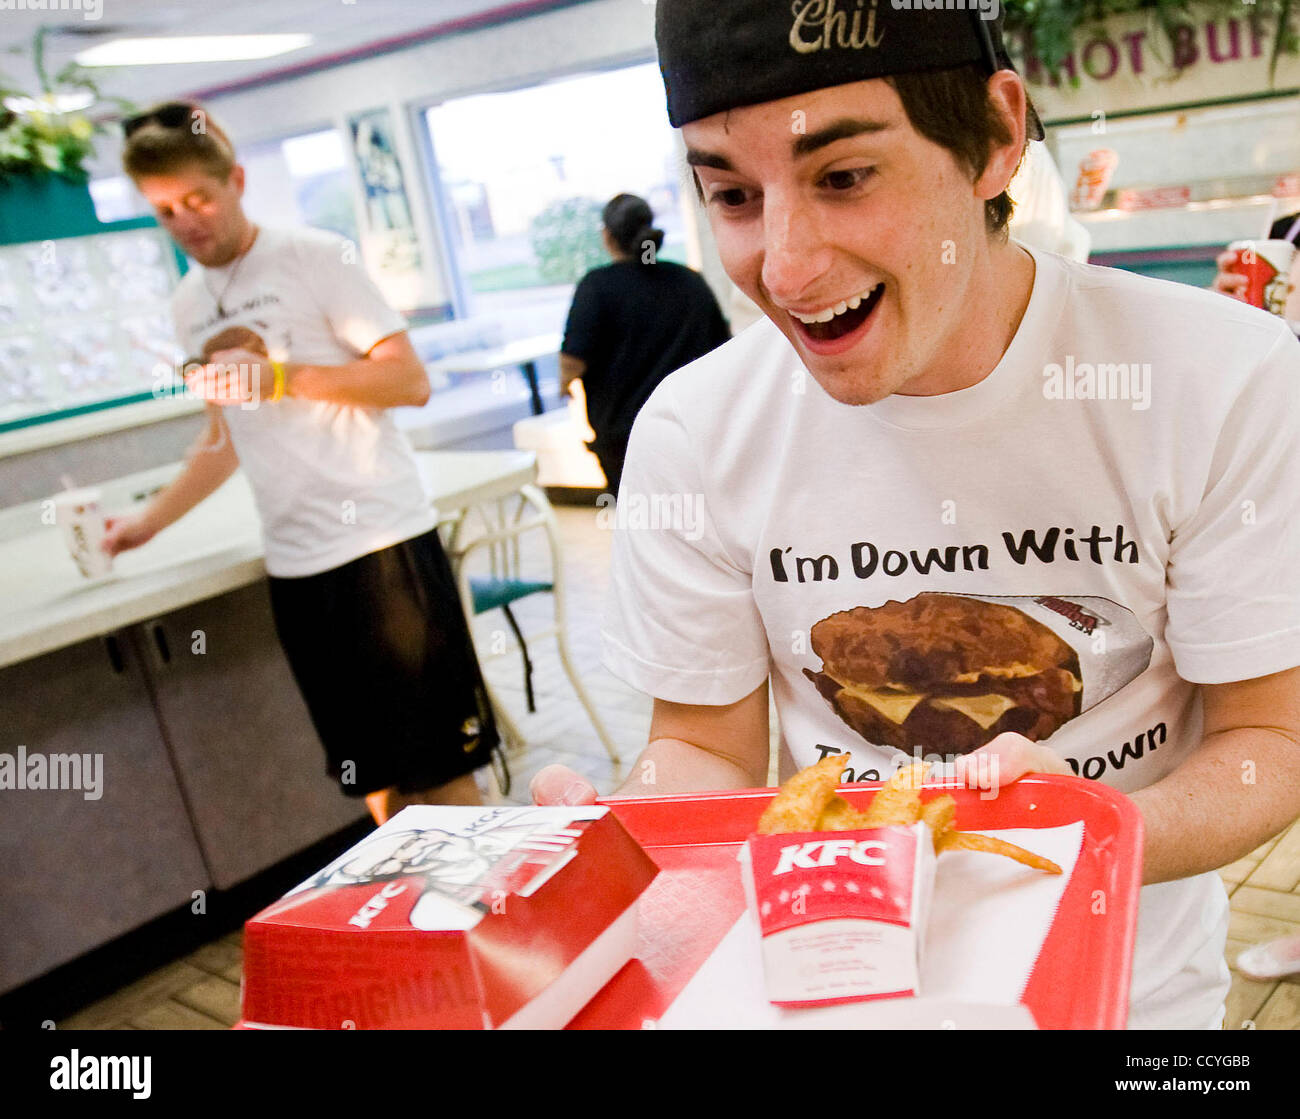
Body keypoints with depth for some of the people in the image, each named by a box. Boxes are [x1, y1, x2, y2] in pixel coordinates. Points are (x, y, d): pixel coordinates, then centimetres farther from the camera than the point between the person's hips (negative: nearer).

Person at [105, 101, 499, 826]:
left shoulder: (316, 257, -3)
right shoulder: (190, 303, 16)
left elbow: (411, 381, -9)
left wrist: (281, 376, -15)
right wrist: (151, 520, 20)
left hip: (382, 541, -6)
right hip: (294, 564, 6)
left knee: (441, 766, 0)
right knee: (374, 777, 11)